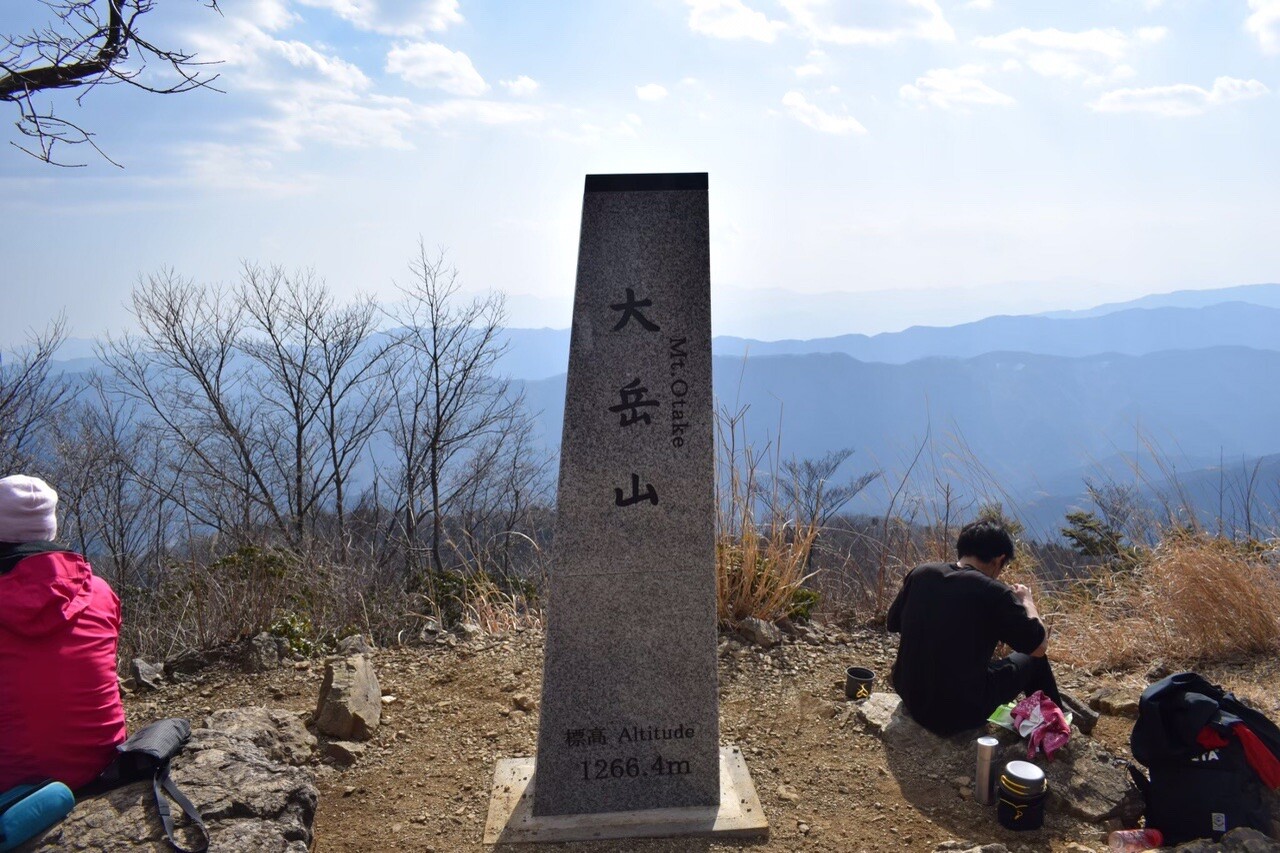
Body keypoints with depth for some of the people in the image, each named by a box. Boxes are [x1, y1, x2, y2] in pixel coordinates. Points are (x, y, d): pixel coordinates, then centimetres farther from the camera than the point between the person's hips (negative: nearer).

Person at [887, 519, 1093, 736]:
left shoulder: (919, 574, -4)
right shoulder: (993, 592, -17)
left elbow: (893, 623, 11)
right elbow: (1039, 646, -6)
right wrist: (1026, 600, 9)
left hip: (909, 696, 5)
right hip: (959, 713, -5)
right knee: (1033, 659, 17)